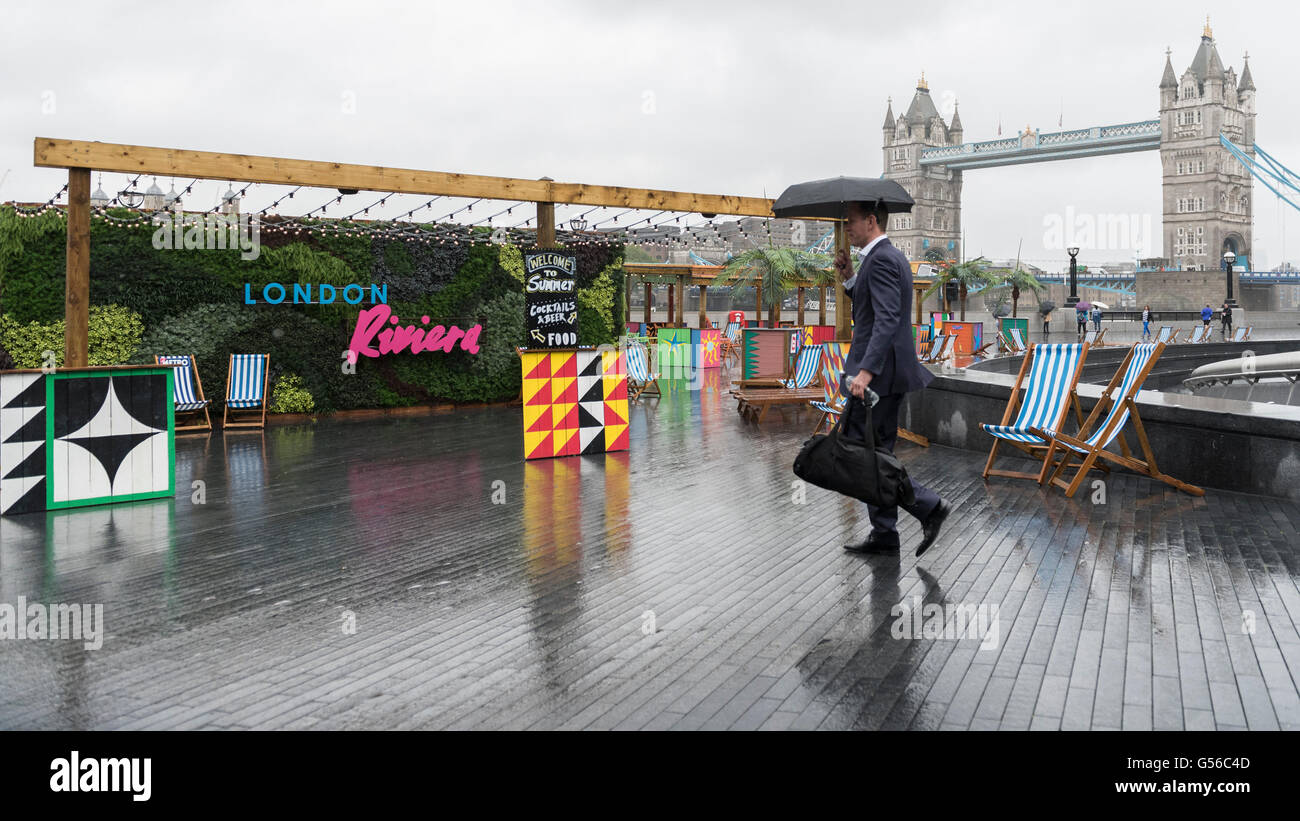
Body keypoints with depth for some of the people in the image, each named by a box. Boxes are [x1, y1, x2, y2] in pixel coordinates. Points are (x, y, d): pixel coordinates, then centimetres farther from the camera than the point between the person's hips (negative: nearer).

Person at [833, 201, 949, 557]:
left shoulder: (881, 260, -15)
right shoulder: (892, 256, 17)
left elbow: (888, 320, -26)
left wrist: (865, 371, -34)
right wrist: (849, 279, 10)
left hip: (879, 372, -10)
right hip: (886, 371, 10)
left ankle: (929, 506, -4)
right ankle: (883, 535, 18)